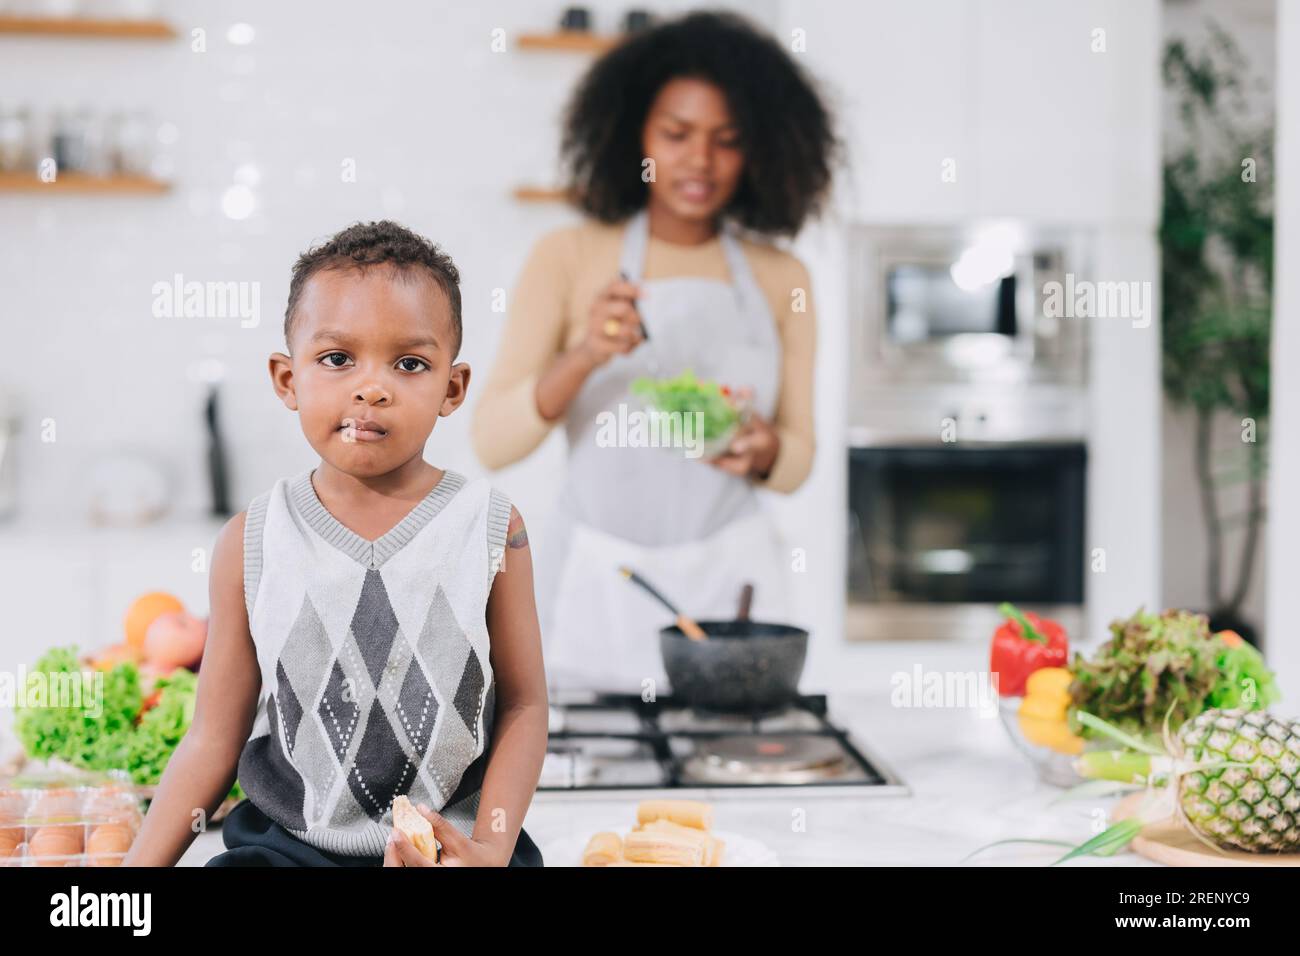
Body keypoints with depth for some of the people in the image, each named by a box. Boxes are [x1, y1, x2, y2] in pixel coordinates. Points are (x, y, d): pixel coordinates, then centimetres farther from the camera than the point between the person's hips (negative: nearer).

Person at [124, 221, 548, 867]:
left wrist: (490, 850, -11)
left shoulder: (492, 527, -4)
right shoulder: (251, 541, -3)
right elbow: (214, 737, 2)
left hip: (455, 839, 0)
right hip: (288, 840, 0)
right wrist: (137, 872, -4)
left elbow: (523, 706, 1)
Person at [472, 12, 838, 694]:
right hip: (598, 588, -1)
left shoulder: (780, 278, 5)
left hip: (730, 582, 2)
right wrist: (582, 358, -21)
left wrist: (761, 451, -12)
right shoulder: (569, 260, 0)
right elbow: (491, 442, -6)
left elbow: (797, 464, 10)